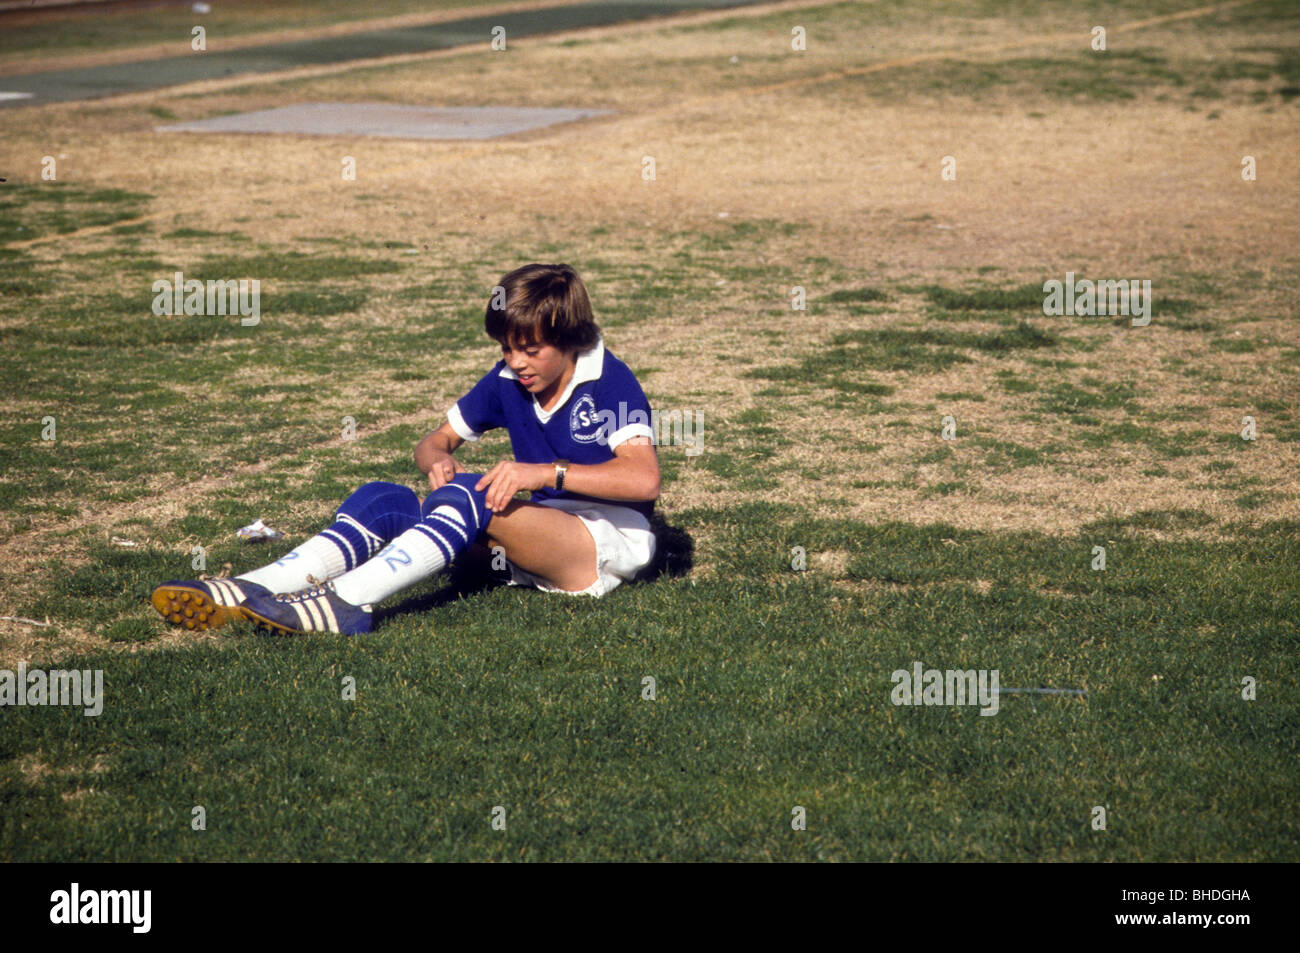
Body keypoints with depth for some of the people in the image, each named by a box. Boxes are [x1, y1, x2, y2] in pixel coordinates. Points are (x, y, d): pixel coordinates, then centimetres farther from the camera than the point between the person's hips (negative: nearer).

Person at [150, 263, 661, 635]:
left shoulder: (610, 381, -11)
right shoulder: (507, 380, 8)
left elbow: (643, 479, -26)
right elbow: (435, 440, 16)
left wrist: (545, 473, -33)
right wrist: (439, 460, -9)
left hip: (611, 540, -7)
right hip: (544, 527, 7)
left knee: (470, 496, -34)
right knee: (384, 500, -12)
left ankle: (346, 602, -48)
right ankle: (253, 592, -30)